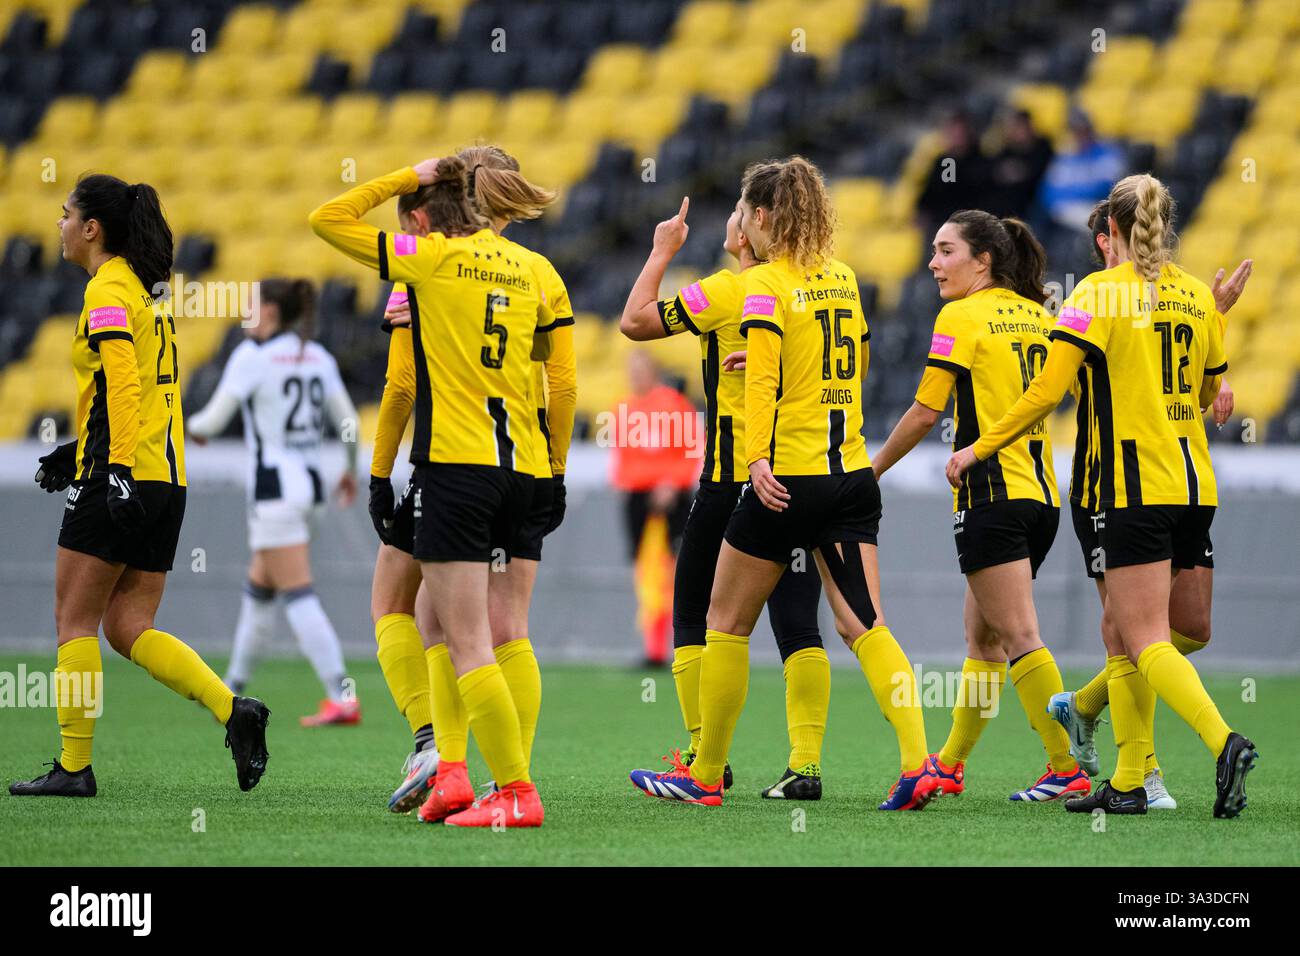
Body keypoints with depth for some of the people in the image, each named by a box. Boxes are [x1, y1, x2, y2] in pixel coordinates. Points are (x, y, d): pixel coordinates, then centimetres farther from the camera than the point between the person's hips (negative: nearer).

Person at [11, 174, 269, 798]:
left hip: (121, 480, -9)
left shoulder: (108, 290, -10)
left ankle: (73, 765, 0)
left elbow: (124, 386, -20)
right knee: (129, 629, 7)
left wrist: (116, 468, -26)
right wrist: (78, 451, 26)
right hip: (166, 480, 9)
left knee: (74, 621, -1)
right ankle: (234, 711, -8)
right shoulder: (149, 288, 18)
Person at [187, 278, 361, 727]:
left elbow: (214, 420, -10)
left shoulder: (252, 355, -10)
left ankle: (342, 699, -16)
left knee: (298, 597, -9)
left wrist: (194, 426, 13)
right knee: (258, 588, 20)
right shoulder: (318, 357, 8)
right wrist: (352, 469, 25)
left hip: (274, 487, -8)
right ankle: (233, 687, 30)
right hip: (310, 486, 8)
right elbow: (348, 422, 8)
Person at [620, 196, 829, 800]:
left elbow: (634, 321, -3)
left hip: (733, 479, -5)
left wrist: (663, 252, 7)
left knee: (694, 616, 9)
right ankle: (805, 764, -7)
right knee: (797, 624, 2)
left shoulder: (726, 291, -10)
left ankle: (705, 757, 7)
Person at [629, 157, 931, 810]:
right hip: (852, 472, 6)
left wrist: (758, 458, -27)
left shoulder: (766, 283, -8)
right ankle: (916, 764, -17)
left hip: (789, 479, -6)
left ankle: (705, 776, 15)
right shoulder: (842, 278, 12)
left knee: (727, 623, 8)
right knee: (864, 626, 1)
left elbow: (762, 378, -20)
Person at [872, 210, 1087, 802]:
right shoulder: (1038, 316, 14)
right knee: (982, 635, 15)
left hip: (991, 494, -8)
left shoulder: (961, 318, -7)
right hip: (1042, 496, 8)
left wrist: (872, 470, 2)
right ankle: (950, 765, 23)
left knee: (1019, 637, -9)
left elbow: (925, 413, -7)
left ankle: (1066, 769, -14)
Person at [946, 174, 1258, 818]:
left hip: (1136, 487, -7)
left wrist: (979, 449, -4)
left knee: (1146, 643, -8)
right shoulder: (1196, 296, 10)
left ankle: (1224, 742, -28)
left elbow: (1048, 389, -12)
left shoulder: (1099, 293, -8)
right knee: (1120, 630, 14)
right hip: (1195, 484, 7)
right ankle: (1128, 783, 11)